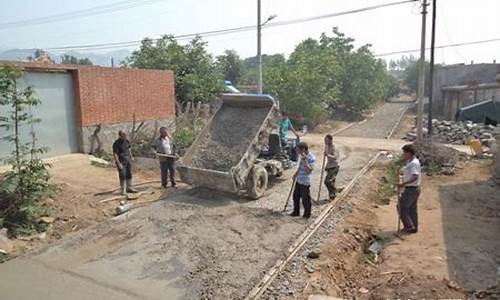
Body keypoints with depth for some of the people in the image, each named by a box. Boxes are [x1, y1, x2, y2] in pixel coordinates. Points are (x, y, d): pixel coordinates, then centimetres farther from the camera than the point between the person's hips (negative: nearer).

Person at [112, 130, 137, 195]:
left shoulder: (126, 141, 3)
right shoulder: (116, 143, -16)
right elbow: (115, 154, -17)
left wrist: (131, 157, 16)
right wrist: (118, 164, -21)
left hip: (128, 160, 6)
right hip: (121, 161, -6)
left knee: (129, 174, 10)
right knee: (122, 176, -2)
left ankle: (129, 188, 22)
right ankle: (123, 190, 8)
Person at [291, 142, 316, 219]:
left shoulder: (312, 158, -20)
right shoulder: (302, 156, 6)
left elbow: (308, 171, -28)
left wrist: (305, 160, -30)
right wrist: (295, 174, 23)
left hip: (305, 182, -8)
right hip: (298, 181, 8)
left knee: (305, 199, 2)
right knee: (296, 196, 18)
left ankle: (307, 215, 20)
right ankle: (296, 212, 35)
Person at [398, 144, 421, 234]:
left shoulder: (414, 163, -21)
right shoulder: (409, 161, 10)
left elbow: (415, 177, -35)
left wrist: (404, 183, -41)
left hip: (411, 189, -10)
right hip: (413, 189, 10)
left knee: (402, 207, -2)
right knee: (412, 209, 17)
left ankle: (409, 227, 4)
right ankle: (414, 227, 27)